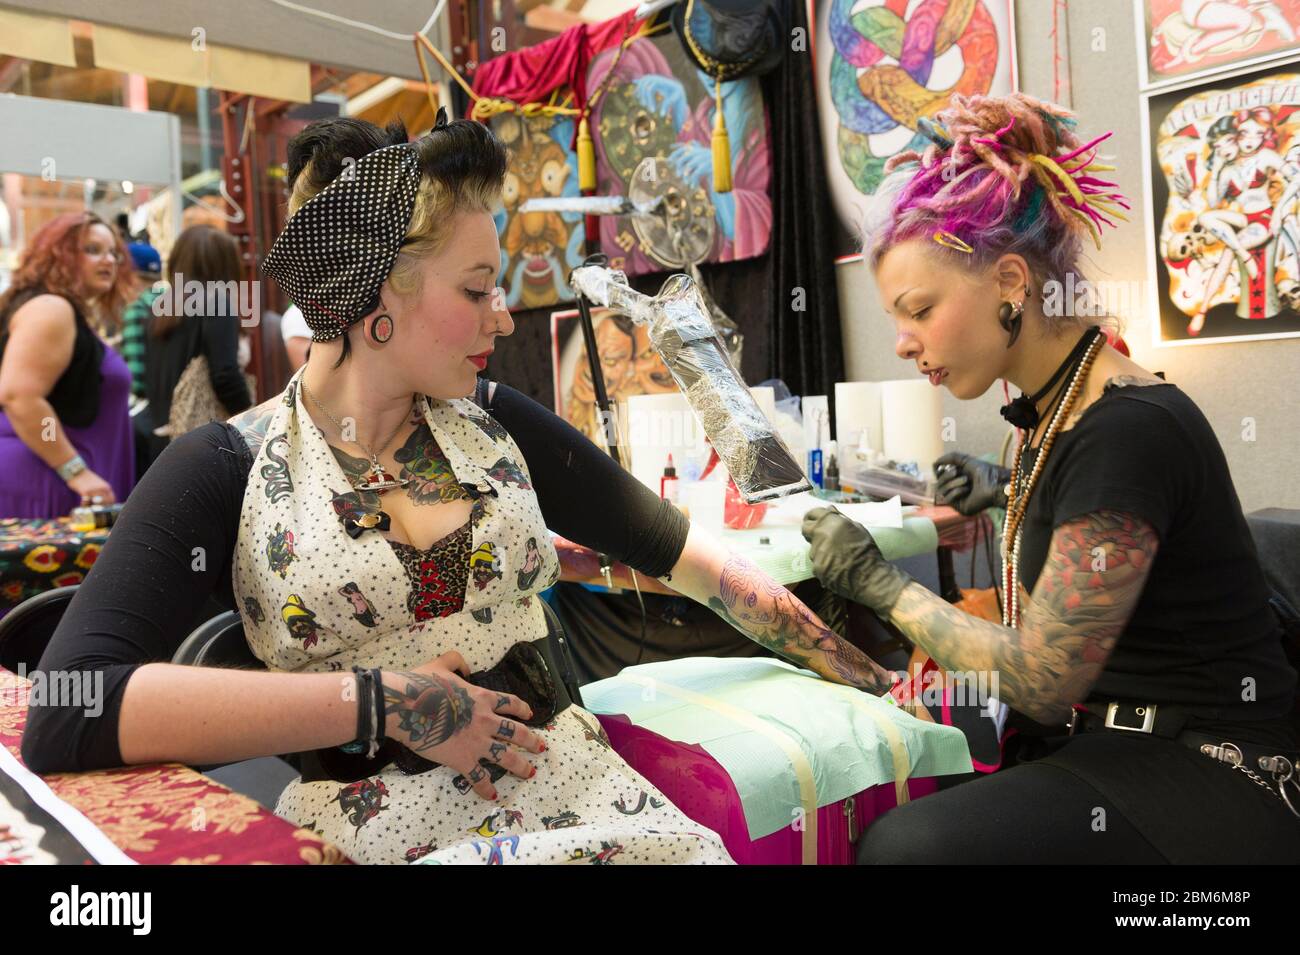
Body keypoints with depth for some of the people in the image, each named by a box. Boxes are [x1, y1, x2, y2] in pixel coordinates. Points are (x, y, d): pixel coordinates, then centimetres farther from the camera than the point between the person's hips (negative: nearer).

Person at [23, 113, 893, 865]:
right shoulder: (226, 471, -5)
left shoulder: (498, 425, 6)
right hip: (371, 826, -4)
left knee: (694, 849, -23)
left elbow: (685, 553, 10)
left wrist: (870, 673, 11)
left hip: (575, 784, 4)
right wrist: (382, 702, -20)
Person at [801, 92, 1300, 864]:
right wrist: (1007, 492, 9)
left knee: (905, 843, -29)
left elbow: (1038, 682, -19)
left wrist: (881, 584, -11)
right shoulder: (1058, 407, 4)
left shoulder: (1126, 430, -22)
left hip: (1208, 778, -9)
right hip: (1112, 737, 9)